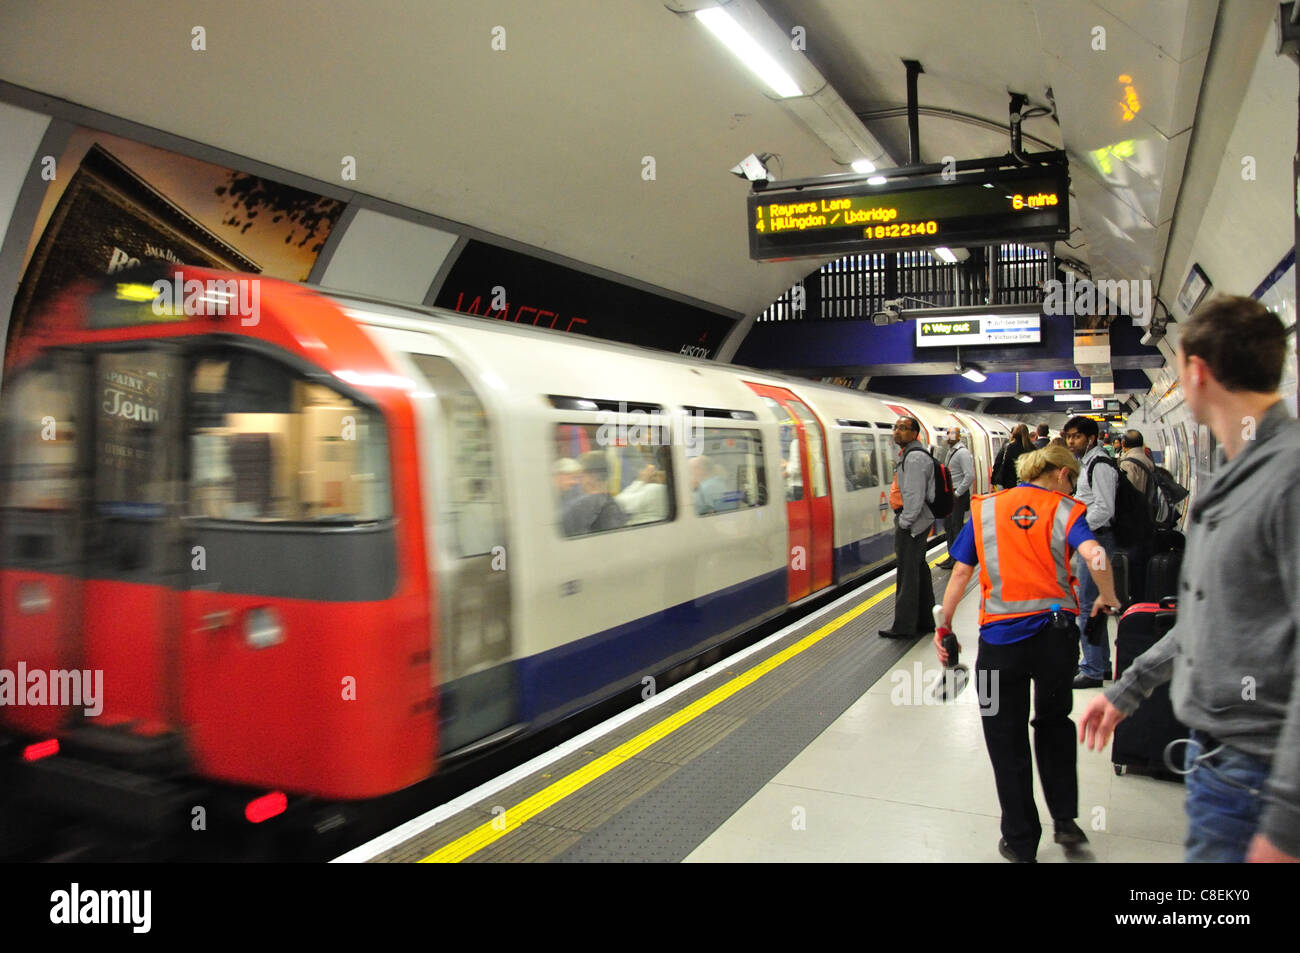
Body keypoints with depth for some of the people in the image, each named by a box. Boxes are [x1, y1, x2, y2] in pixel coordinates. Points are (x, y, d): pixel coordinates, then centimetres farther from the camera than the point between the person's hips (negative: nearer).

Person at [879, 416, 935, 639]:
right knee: (919, 571, 16)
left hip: (911, 524, -11)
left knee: (908, 574, -6)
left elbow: (915, 496, -23)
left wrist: (904, 523, -19)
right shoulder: (909, 454, 17)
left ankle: (904, 627, 0)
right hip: (914, 522, 11)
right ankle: (925, 621, 26)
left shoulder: (915, 457, -17)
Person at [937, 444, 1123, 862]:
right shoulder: (1065, 510, 2)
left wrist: (944, 627, 10)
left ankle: (1021, 843, 21)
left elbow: (960, 573, 3)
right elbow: (1093, 554, -17)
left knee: (1007, 740, 11)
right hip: (1055, 632, 1)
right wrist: (1107, 598, 1)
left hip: (1000, 636, 0)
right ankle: (1064, 819, 28)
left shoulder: (984, 509, 7)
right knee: (1054, 722, 26)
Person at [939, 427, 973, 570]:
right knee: (948, 525, 15)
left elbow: (970, 476, -23)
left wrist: (957, 493, -19)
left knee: (956, 527, -3)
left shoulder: (962, 452, -16)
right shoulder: (951, 451, 13)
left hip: (959, 495, -9)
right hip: (951, 494, 9)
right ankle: (952, 556, 25)